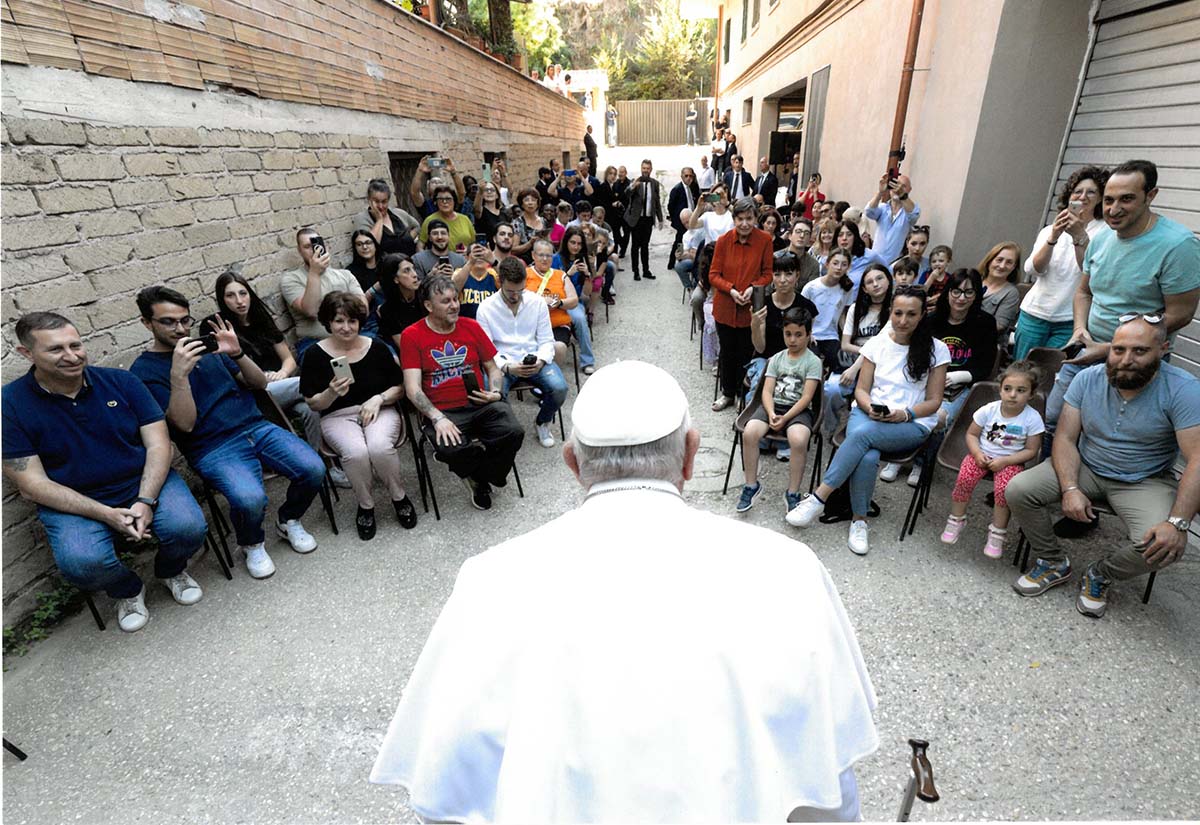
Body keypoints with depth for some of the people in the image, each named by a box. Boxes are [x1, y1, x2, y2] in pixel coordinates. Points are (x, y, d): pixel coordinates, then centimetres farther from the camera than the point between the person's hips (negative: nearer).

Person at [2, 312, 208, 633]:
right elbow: (32, 485, -8)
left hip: (145, 482, 1)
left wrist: (146, 501, -19)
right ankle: (127, 590, 8)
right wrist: (106, 515, -20)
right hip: (73, 502, -1)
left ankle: (171, 569, 13)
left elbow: (158, 444, -4)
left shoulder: (121, 381, -2)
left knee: (188, 527, -25)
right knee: (82, 564, -29)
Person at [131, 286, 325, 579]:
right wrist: (178, 374, -22)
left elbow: (260, 384, 13)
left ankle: (289, 521, 11)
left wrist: (237, 354, -5)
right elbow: (185, 424, -10)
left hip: (257, 427, 4)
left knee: (313, 469, -20)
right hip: (213, 448, -4)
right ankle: (252, 545, 3)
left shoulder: (207, 346, 16)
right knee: (250, 499, -33)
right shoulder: (144, 370, 2)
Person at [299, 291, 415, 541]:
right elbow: (313, 404, 2)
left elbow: (400, 387, 7)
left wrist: (378, 399, -11)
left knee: (379, 447, -33)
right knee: (356, 452, -33)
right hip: (338, 416, 0)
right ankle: (365, 506, -5)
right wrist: (332, 392, -18)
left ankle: (400, 497, -4)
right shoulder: (316, 355, 0)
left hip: (380, 410, 1)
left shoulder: (376, 347, 2)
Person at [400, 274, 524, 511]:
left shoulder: (471, 326, 12)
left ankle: (479, 478, 4)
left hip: (480, 405, 3)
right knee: (450, 449, -33)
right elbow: (412, 388, -6)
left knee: (513, 431, -26)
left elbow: (493, 368, 19)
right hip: (442, 411, -3)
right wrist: (437, 418, -20)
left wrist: (495, 393, -3)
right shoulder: (412, 336, 2)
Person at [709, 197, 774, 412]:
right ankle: (728, 392, 32)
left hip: (750, 308, -1)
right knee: (727, 352, 14)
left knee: (746, 353, 8)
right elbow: (713, 275, -3)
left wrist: (753, 287, -18)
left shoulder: (764, 240, -7)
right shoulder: (723, 240, -6)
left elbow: (768, 273, 0)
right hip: (725, 307, 1)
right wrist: (731, 290, -19)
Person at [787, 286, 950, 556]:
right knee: (867, 457, -34)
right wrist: (870, 408, -16)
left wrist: (904, 414, -18)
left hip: (913, 425, -2)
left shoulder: (936, 350, 1)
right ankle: (859, 519, -17)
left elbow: (933, 401, 2)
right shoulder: (877, 343, 7)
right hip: (868, 414, 2)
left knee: (862, 433, -35)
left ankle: (819, 498, -30)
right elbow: (861, 390, 7)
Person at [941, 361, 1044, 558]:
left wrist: (1004, 461, -18)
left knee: (1004, 488, -28)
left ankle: (997, 534, -6)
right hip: (982, 454, 1)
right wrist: (977, 454, -15)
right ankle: (956, 520, -1)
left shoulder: (1032, 418, -11)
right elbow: (971, 434, 2)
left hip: (1011, 461, -1)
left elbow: (1031, 451, -6)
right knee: (964, 477, -24)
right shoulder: (988, 410, -8)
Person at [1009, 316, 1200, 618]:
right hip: (1085, 469, 2)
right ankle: (1054, 563, 6)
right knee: (1018, 490, -18)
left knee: (1164, 547, -28)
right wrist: (1070, 489, -23)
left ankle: (1101, 575, 7)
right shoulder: (1088, 379, -9)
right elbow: (1065, 438, -8)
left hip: (1146, 481, -2)